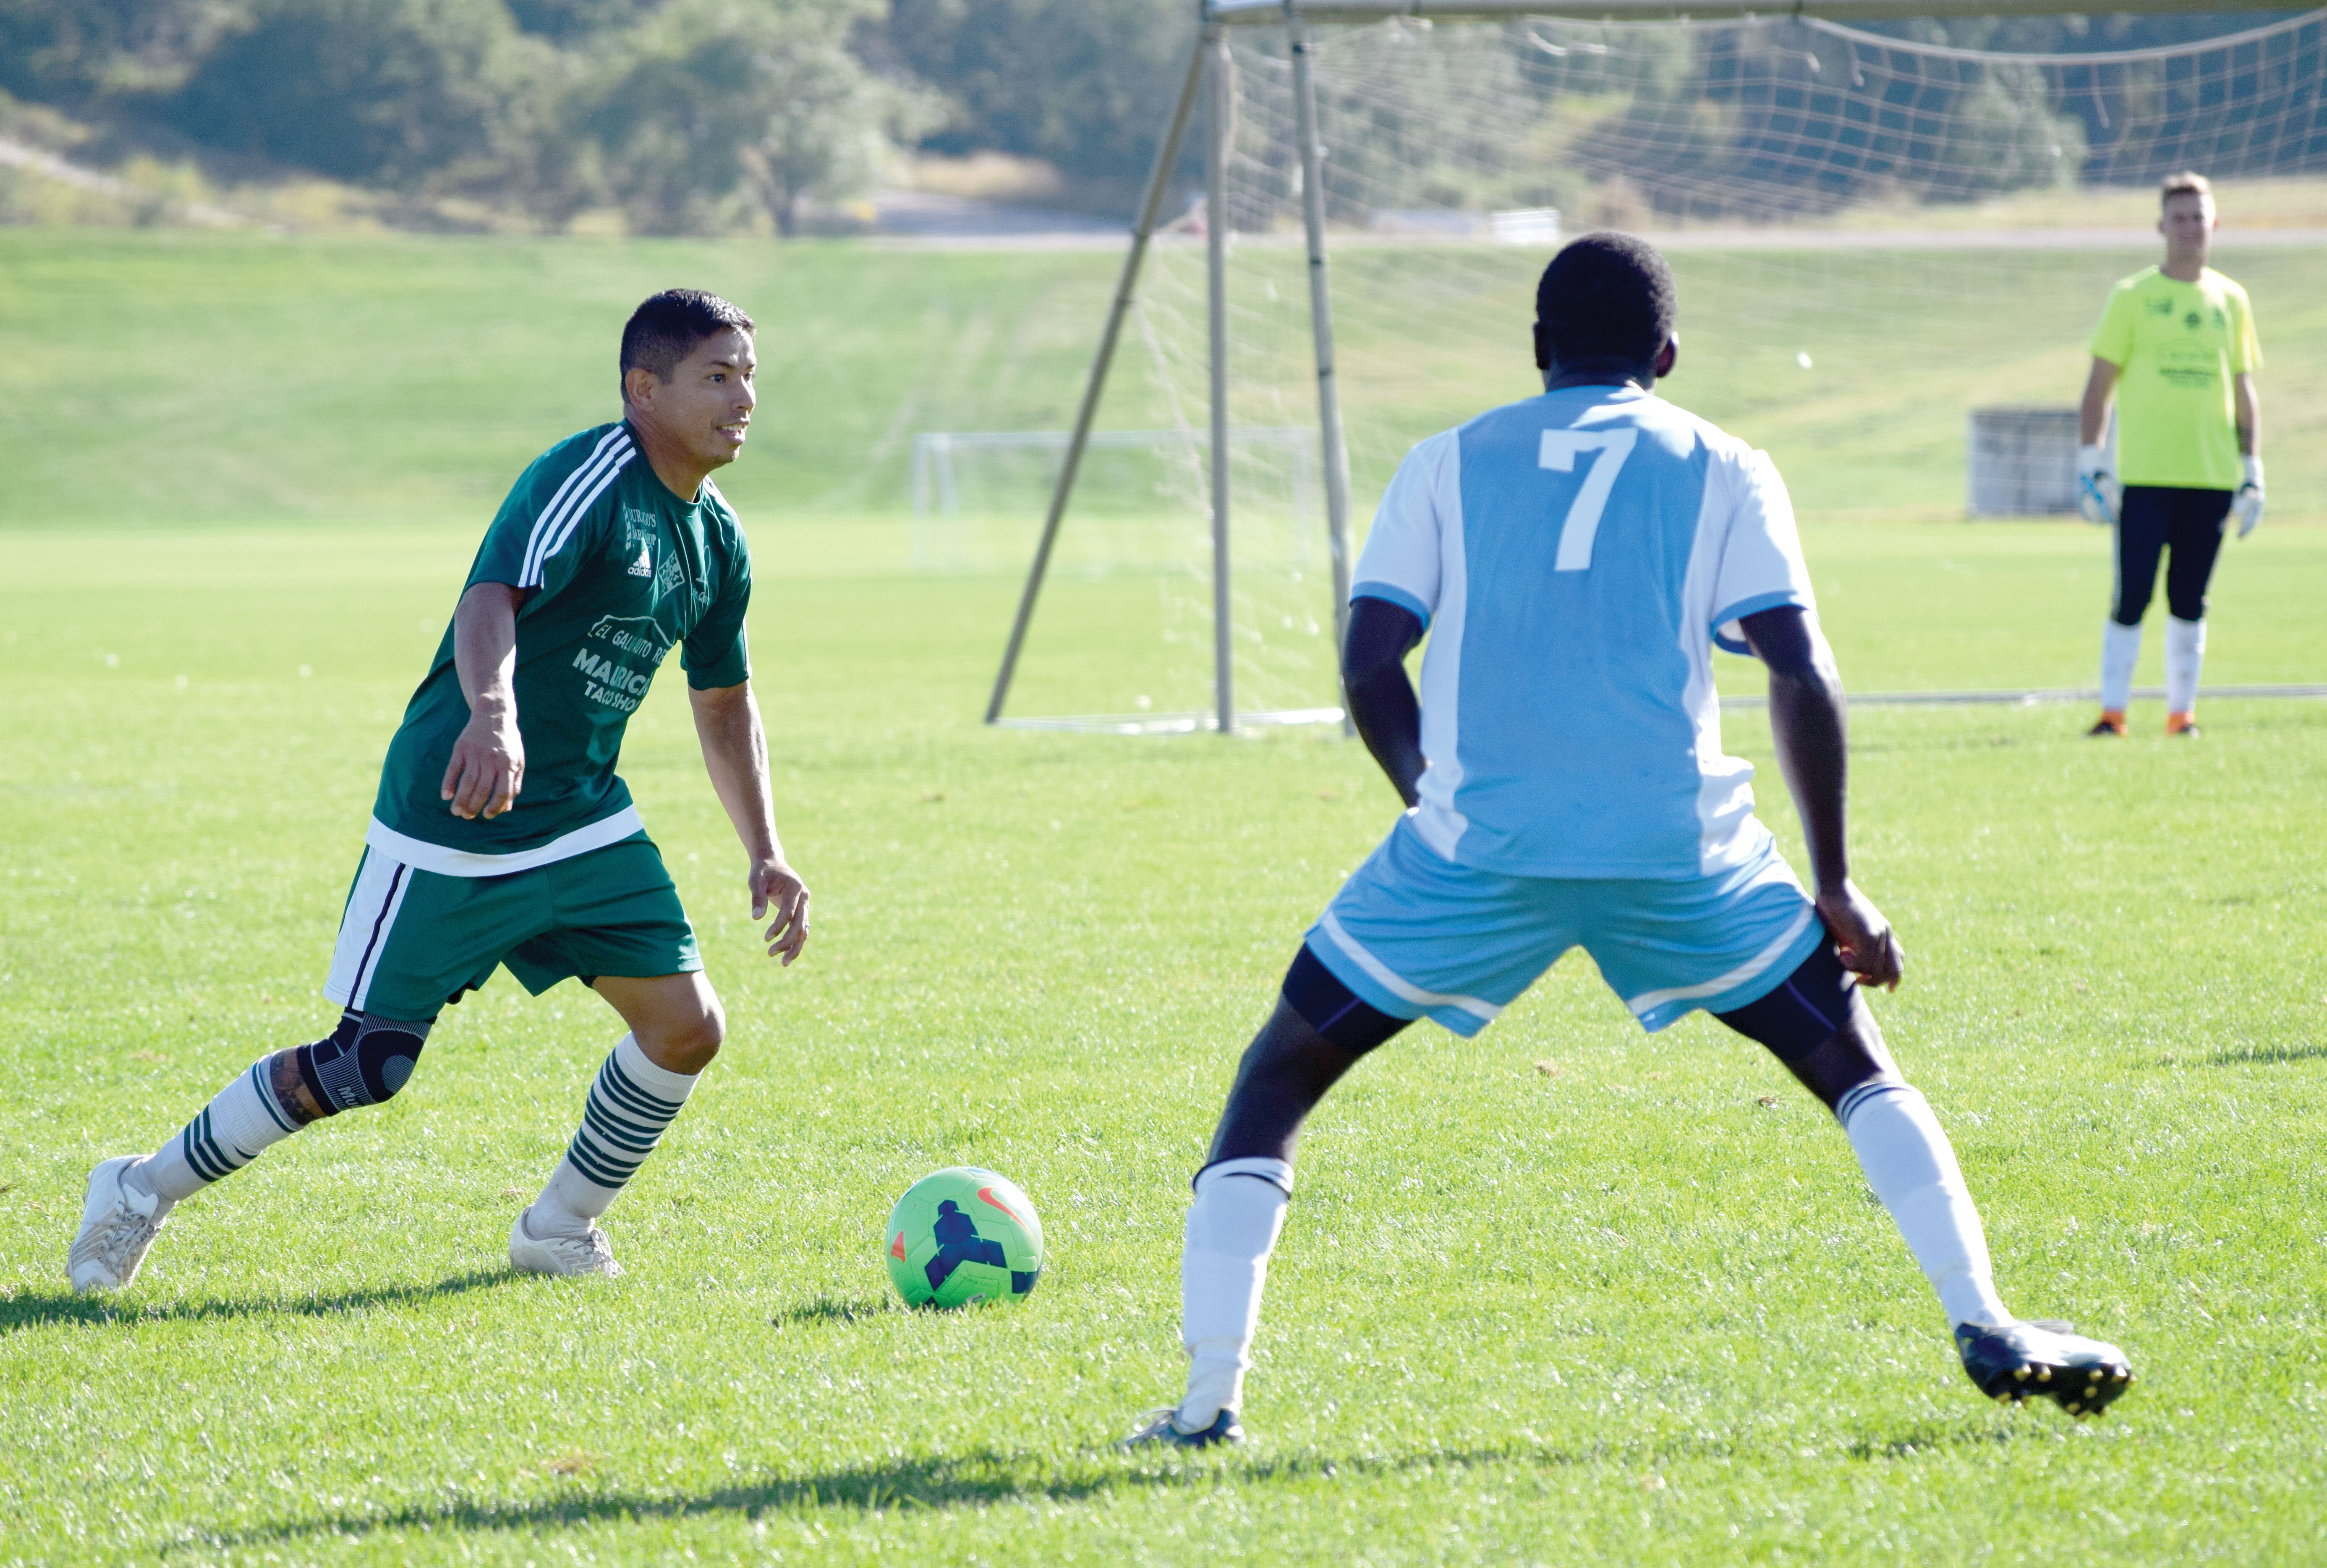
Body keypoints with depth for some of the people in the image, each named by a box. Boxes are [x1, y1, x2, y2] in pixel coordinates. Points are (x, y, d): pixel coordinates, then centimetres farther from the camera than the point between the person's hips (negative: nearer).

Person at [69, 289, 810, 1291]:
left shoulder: (717, 540, 7)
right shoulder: (586, 481, -19)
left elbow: (724, 703, 21)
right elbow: (491, 602, -36)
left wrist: (766, 855, 13)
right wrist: (492, 717, -55)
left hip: (584, 823, 8)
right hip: (452, 829, -8)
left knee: (688, 1026, -5)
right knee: (365, 1069, -6)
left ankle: (560, 1232, 16)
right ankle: (144, 1192, 14)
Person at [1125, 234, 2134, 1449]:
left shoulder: (1448, 463, 16)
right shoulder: (1722, 471, 14)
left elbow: (1367, 666, 6)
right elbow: (1802, 678, 3)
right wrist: (1835, 889, 9)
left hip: (1478, 841, 0)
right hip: (1678, 843, 0)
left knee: (1279, 1076, 15)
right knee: (1854, 1060, 18)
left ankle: (1208, 1396, 2)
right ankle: (1988, 1333, 3)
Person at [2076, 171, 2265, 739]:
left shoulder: (2231, 301, 12)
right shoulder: (2132, 298, 2)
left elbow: (2244, 393, 16)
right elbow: (2099, 385, 2)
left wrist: (2253, 473, 10)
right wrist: (2090, 463, -6)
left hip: (2211, 478, 3)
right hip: (2143, 475, -3)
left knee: (2190, 601, 6)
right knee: (2131, 596, -7)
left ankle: (2182, 712, 13)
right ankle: (2113, 710, -1)